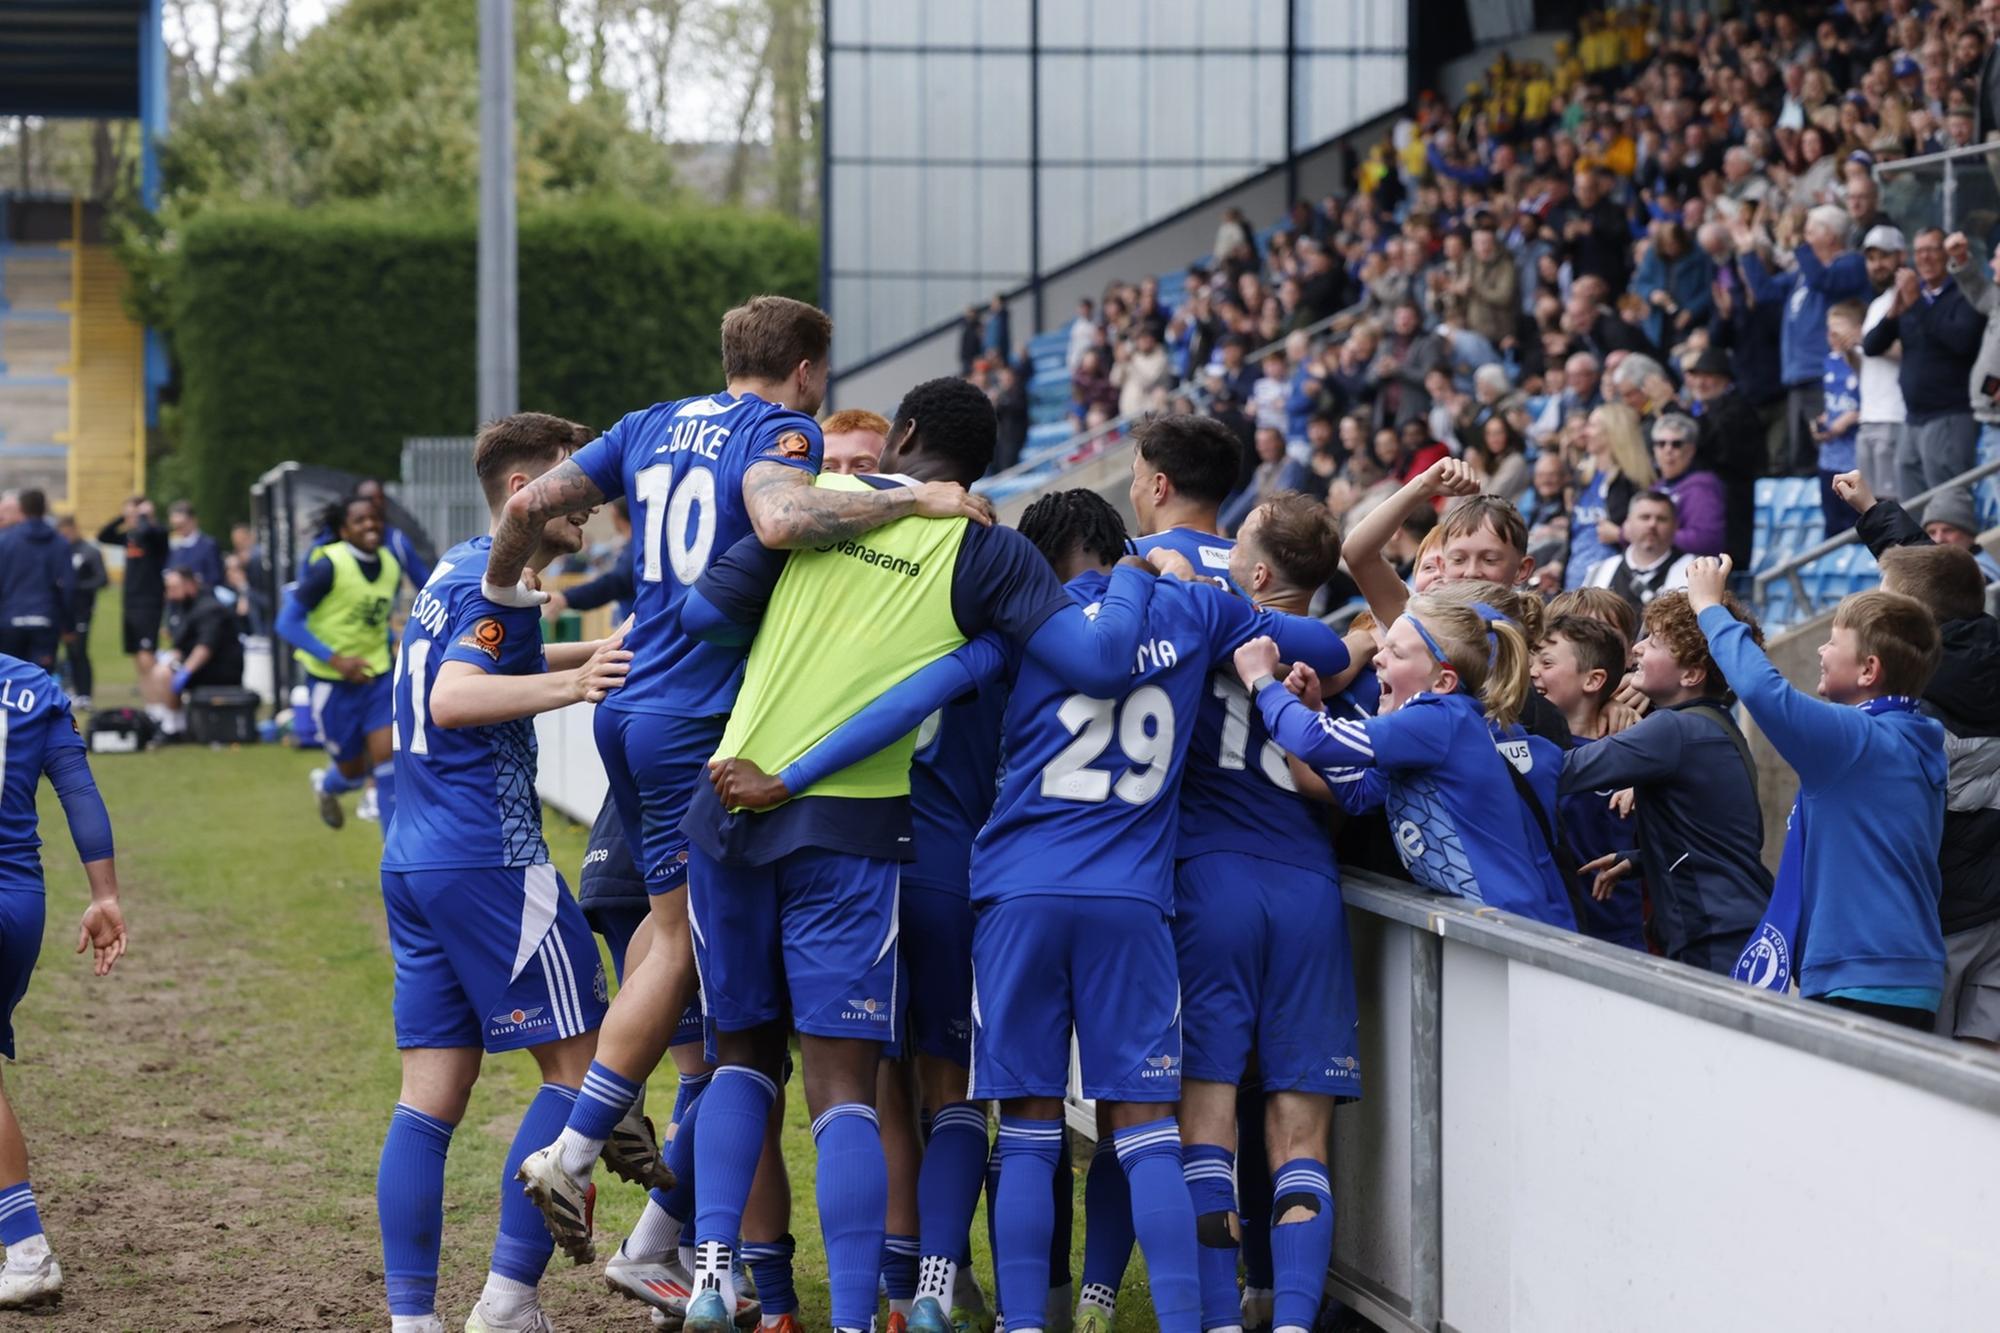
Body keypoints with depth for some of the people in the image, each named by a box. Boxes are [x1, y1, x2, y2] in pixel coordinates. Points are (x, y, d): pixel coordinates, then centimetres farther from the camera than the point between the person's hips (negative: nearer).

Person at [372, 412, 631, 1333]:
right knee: (578, 1064, -3)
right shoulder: (501, 578, -10)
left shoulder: (455, 570, 20)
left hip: (413, 859, 9)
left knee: (433, 1089, 6)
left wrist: (592, 656, 45)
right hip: (489, 859, -9)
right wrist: (568, 687, -34)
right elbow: (452, 700, -25)